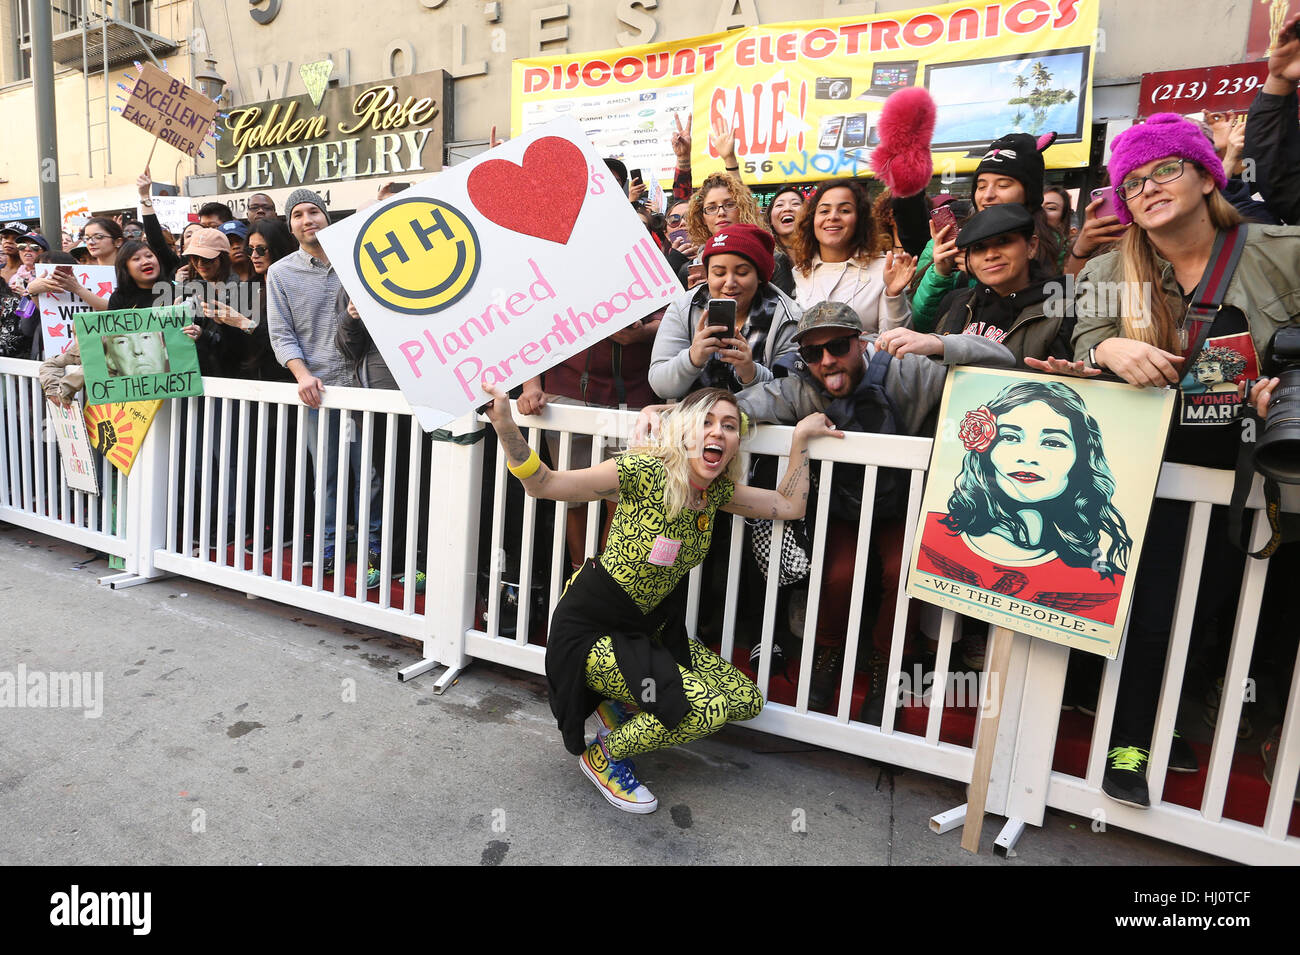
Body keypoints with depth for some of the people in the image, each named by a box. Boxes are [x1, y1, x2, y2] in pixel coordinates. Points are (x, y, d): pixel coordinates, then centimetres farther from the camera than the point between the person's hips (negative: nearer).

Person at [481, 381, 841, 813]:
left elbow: (790, 505, 5)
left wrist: (801, 436, 1)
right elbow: (543, 484, -25)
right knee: (707, 709, -21)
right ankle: (602, 757, 6)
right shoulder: (644, 471, -24)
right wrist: (506, 428, -41)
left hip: (651, 627, 8)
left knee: (747, 701, 6)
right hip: (590, 629, -7)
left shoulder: (717, 491, -1)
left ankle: (621, 706, 19)